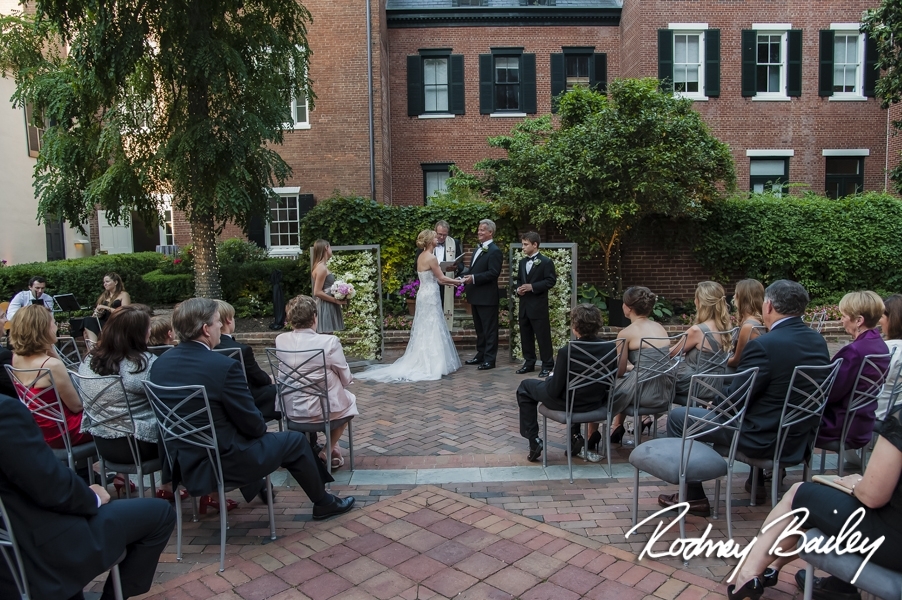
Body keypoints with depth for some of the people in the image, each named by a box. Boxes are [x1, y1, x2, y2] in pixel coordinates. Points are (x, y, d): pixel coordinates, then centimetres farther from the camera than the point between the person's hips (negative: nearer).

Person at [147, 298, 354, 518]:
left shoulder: (159, 364, -2)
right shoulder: (223, 365, -24)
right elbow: (252, 423, -17)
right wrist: (261, 427, 7)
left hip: (183, 463, 8)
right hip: (222, 464, -7)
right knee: (295, 441, 12)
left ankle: (257, 488, 49)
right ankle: (323, 502, 29)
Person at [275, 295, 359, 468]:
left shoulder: (280, 340, -8)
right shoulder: (329, 341, -20)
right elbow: (346, 379, -9)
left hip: (290, 410, 4)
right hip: (323, 409, -4)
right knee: (349, 400, 28)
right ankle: (328, 452, 22)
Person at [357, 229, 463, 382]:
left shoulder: (421, 256, 11)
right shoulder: (431, 258, -16)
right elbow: (441, 278, -11)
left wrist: (447, 283, 15)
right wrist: (457, 281, 2)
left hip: (423, 294, 9)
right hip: (430, 296, -9)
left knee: (423, 330, 12)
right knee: (432, 331, -3)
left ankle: (421, 362, 17)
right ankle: (432, 364, 2)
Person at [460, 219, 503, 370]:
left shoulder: (494, 251, -13)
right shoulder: (478, 249, 16)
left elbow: (493, 273, -21)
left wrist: (474, 278, -26)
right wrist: (465, 273, 0)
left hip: (487, 297, -9)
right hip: (476, 296, 10)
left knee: (489, 329, -1)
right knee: (479, 328, 17)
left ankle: (489, 359, 5)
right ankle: (481, 355, 27)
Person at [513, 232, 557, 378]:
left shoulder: (546, 262, -6)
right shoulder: (522, 262, 15)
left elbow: (551, 281, -12)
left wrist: (532, 287, -19)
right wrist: (517, 288, -1)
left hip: (539, 306, -7)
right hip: (524, 305, 7)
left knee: (543, 336, -3)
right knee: (525, 336, 11)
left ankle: (547, 365, 5)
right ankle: (529, 363, 22)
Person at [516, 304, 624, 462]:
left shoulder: (566, 352, -29)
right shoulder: (611, 348, -15)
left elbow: (554, 391, -21)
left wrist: (551, 377, 0)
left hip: (568, 404, -5)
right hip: (597, 403, 5)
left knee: (525, 387, 20)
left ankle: (534, 441, 17)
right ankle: (575, 435, 29)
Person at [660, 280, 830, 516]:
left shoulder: (764, 345, -25)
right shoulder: (818, 341, -1)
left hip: (764, 440, -8)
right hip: (800, 439, 8)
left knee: (678, 416, 3)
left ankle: (693, 496, 11)